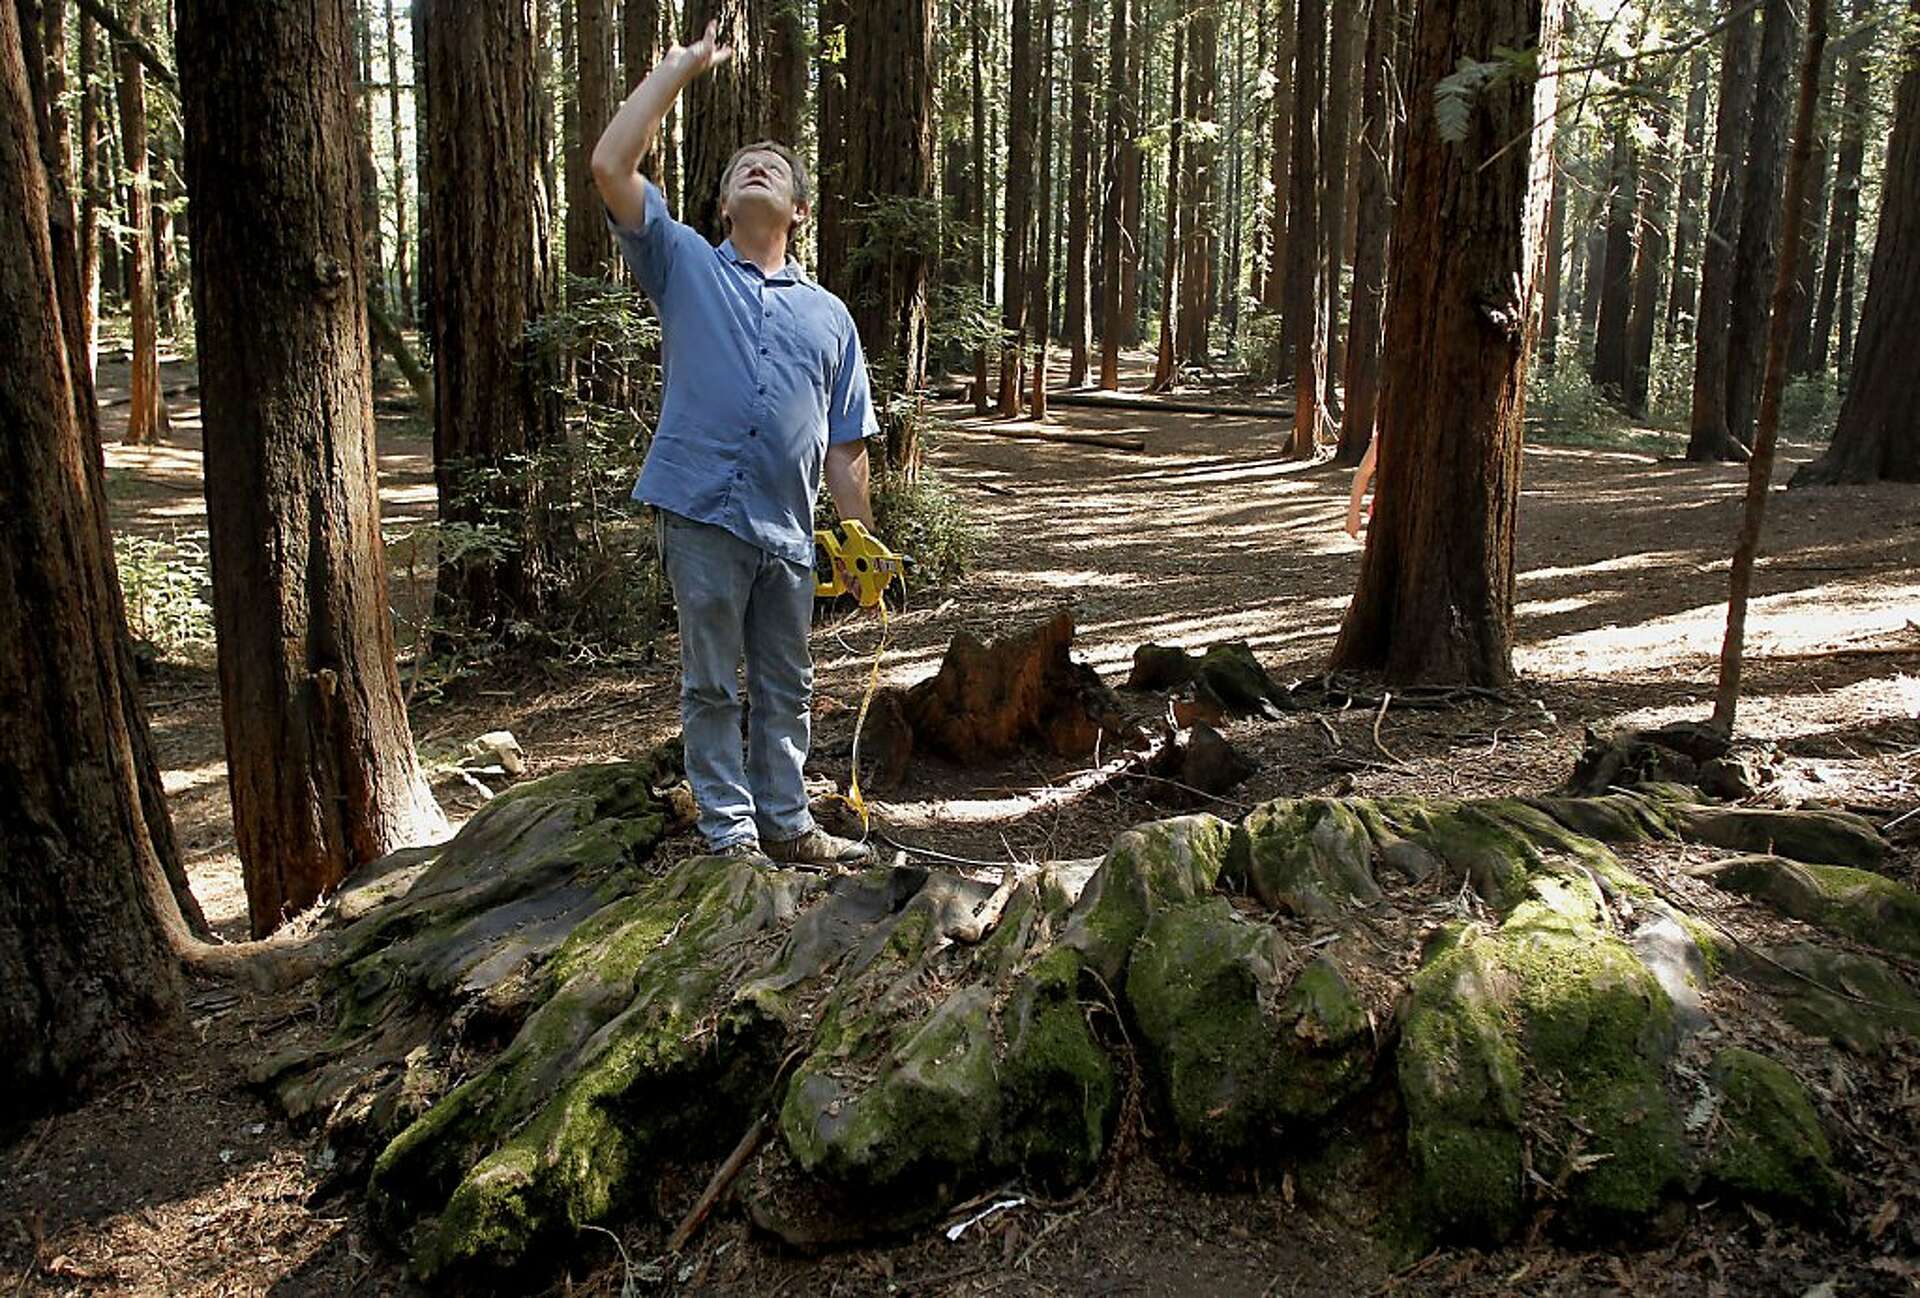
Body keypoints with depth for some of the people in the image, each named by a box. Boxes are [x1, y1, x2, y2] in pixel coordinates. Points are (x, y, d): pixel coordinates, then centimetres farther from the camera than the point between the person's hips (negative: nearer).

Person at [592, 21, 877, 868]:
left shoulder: (829, 315, 15)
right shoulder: (685, 267, 9)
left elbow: (844, 447, 13)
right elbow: (611, 166, -3)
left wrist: (863, 541, 8)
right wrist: (681, 67, 1)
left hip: (788, 528, 3)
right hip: (702, 514, -2)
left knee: (785, 688, 12)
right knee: (712, 685, 4)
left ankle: (786, 824, 25)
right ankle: (730, 832, 16)